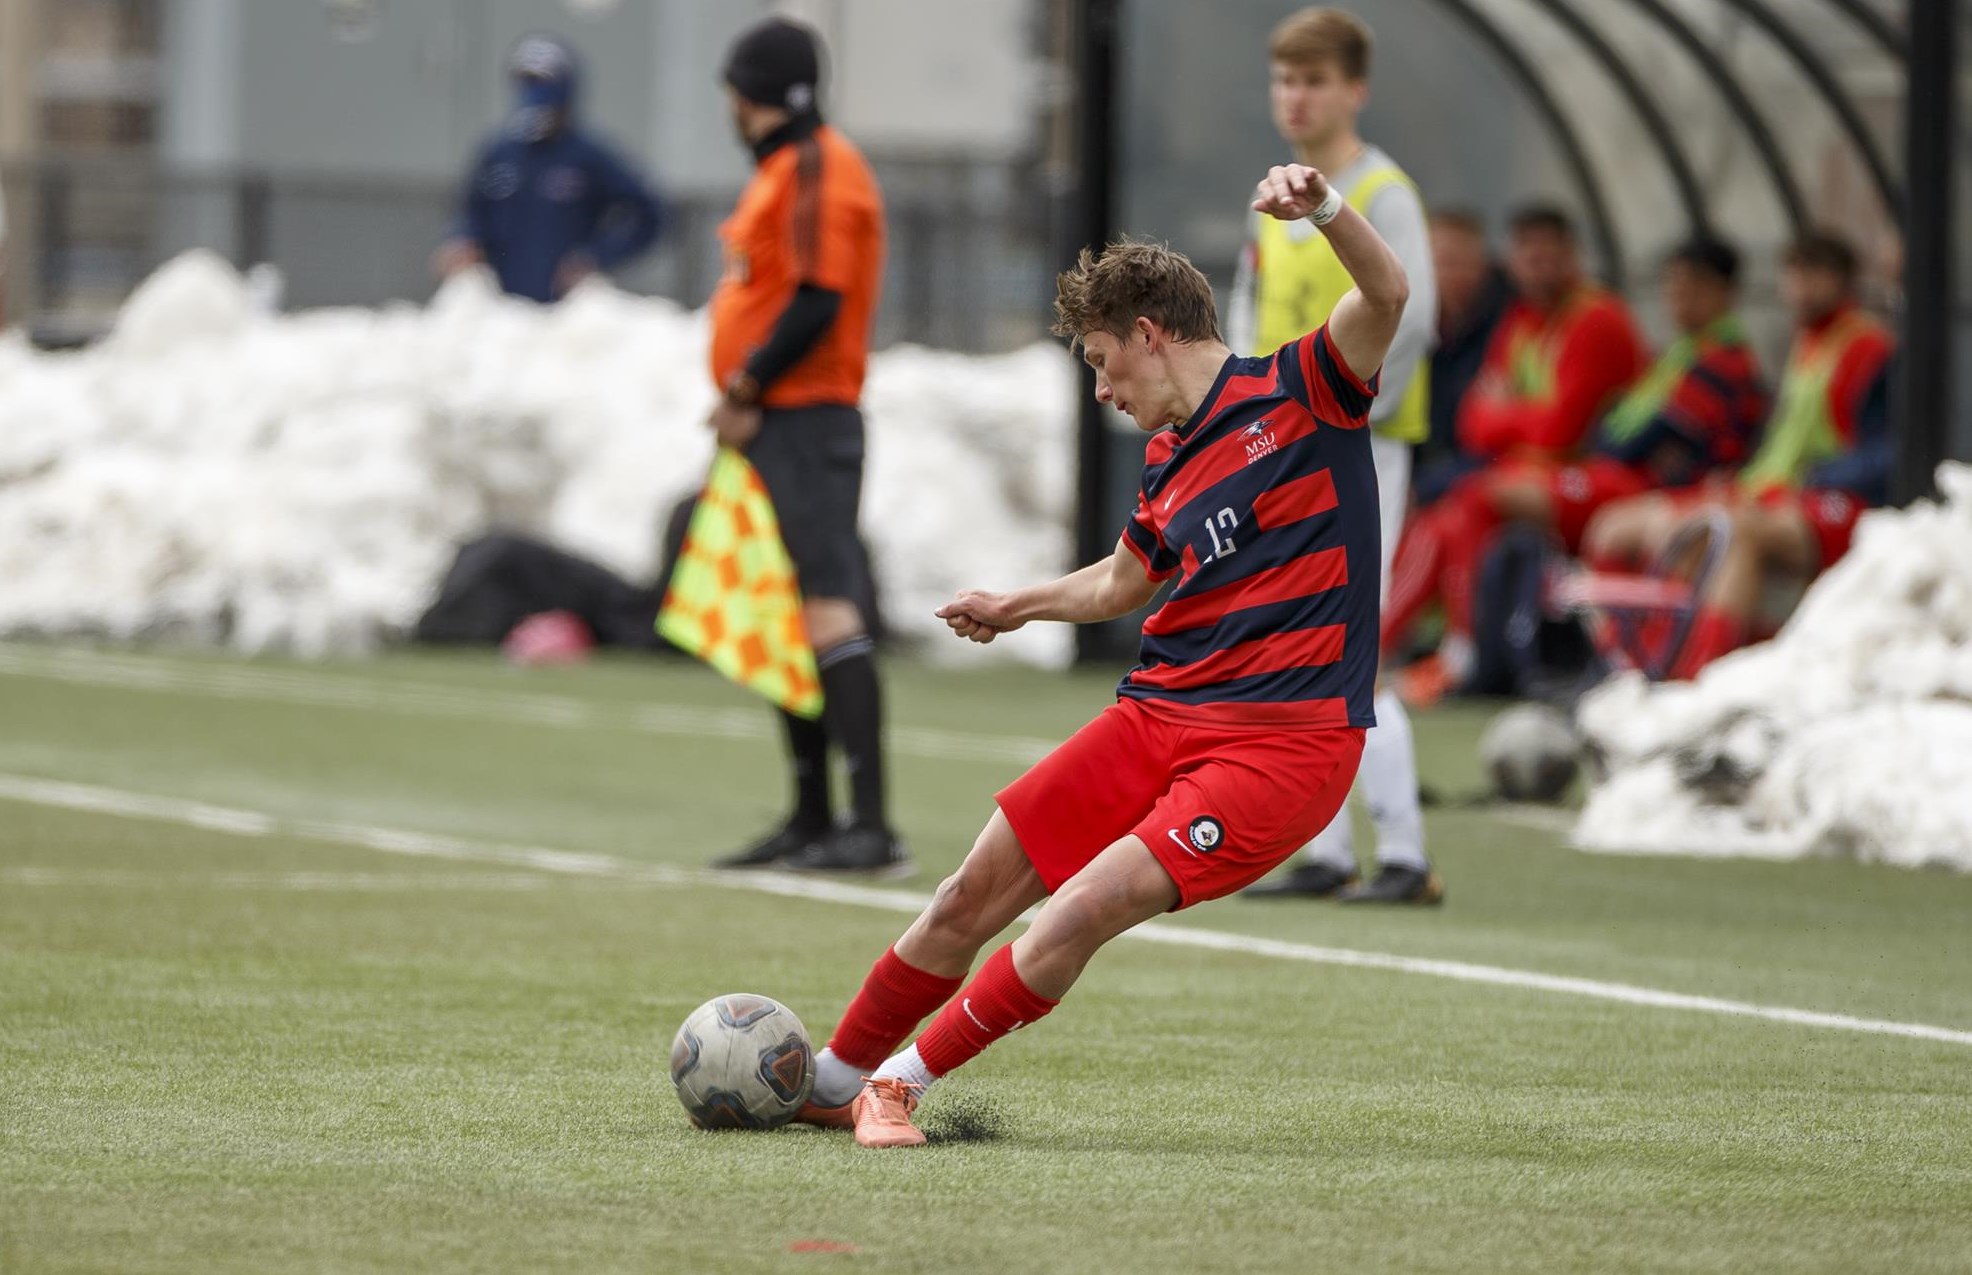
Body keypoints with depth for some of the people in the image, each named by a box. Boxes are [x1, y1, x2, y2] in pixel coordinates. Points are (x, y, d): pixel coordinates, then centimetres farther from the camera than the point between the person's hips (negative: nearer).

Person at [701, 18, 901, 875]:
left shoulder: (819, 168, -12)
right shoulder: (781, 169, 19)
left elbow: (817, 300, -20)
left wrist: (745, 388, -14)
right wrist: (744, 400, 10)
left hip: (805, 420, -11)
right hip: (769, 428, 11)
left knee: (828, 611, -16)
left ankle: (871, 827, -21)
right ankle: (812, 821, 21)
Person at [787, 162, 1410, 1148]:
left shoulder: (1300, 394, -6)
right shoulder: (1168, 464, 16)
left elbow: (1387, 296, -24)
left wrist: (1324, 209, -40)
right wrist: (1016, 607, 37)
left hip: (1283, 742, -8)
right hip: (1158, 717, 8)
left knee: (1084, 910, -21)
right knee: (969, 900, 6)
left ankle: (899, 1083, -7)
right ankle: (830, 1079, 23)